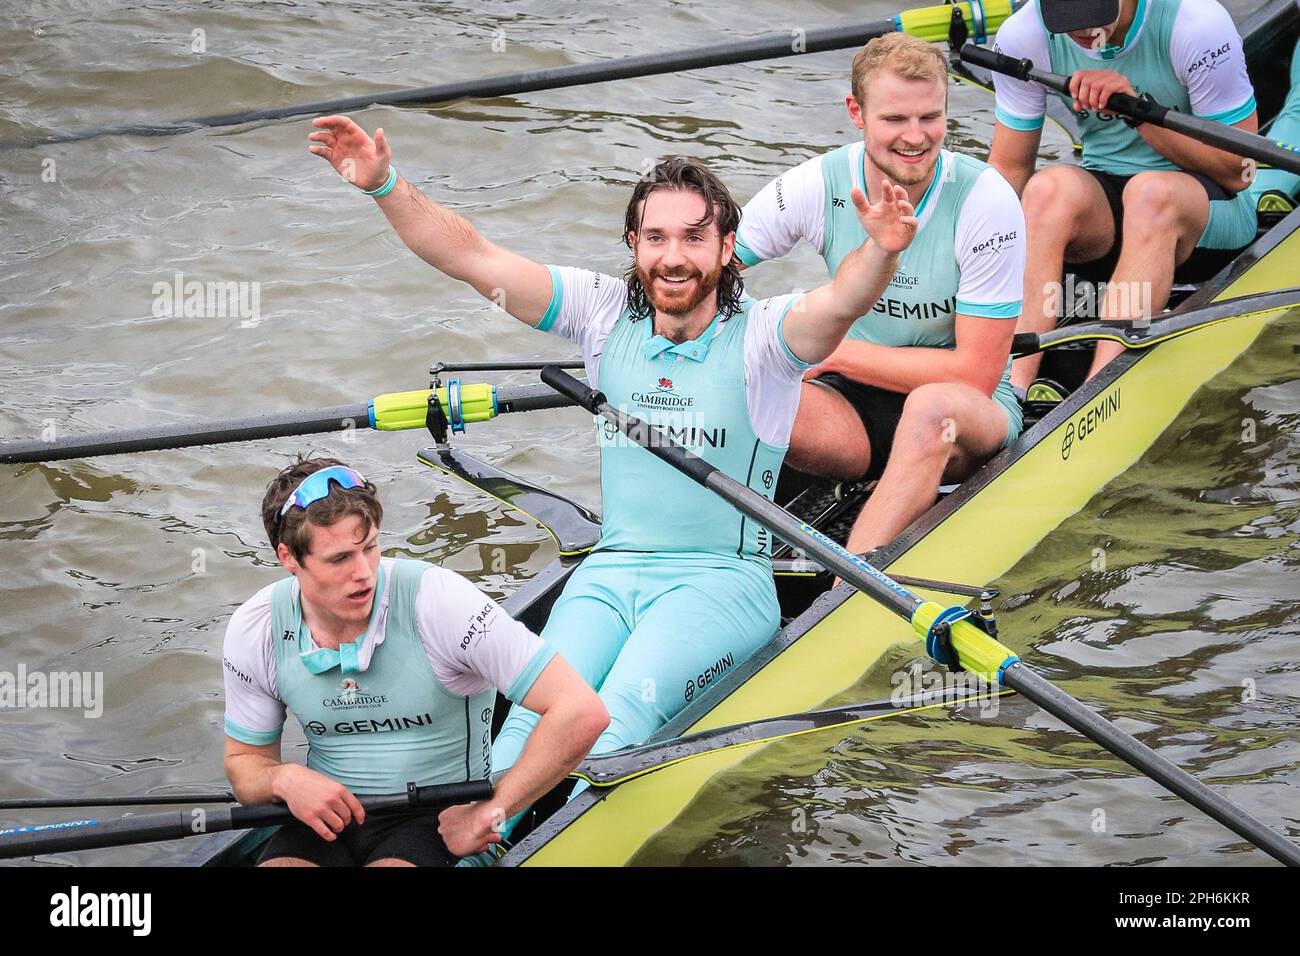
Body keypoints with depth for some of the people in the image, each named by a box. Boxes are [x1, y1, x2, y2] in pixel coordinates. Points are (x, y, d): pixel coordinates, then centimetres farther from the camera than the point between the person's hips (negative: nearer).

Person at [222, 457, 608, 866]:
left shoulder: (436, 600, -18)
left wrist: (488, 812, -17)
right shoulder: (253, 630, -4)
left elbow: (582, 713, -22)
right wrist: (285, 779, -12)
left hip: (440, 820, -3)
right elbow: (244, 763, 12)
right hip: (326, 817, 3)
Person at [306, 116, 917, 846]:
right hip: (612, 571, 3)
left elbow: (843, 304, -27)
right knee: (539, 709, -24)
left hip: (722, 577, -3)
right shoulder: (606, 314, 6)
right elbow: (468, 256, 2)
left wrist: (880, 251, -49)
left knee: (624, 709, -31)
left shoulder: (760, 335, -5)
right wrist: (385, 184, -12)